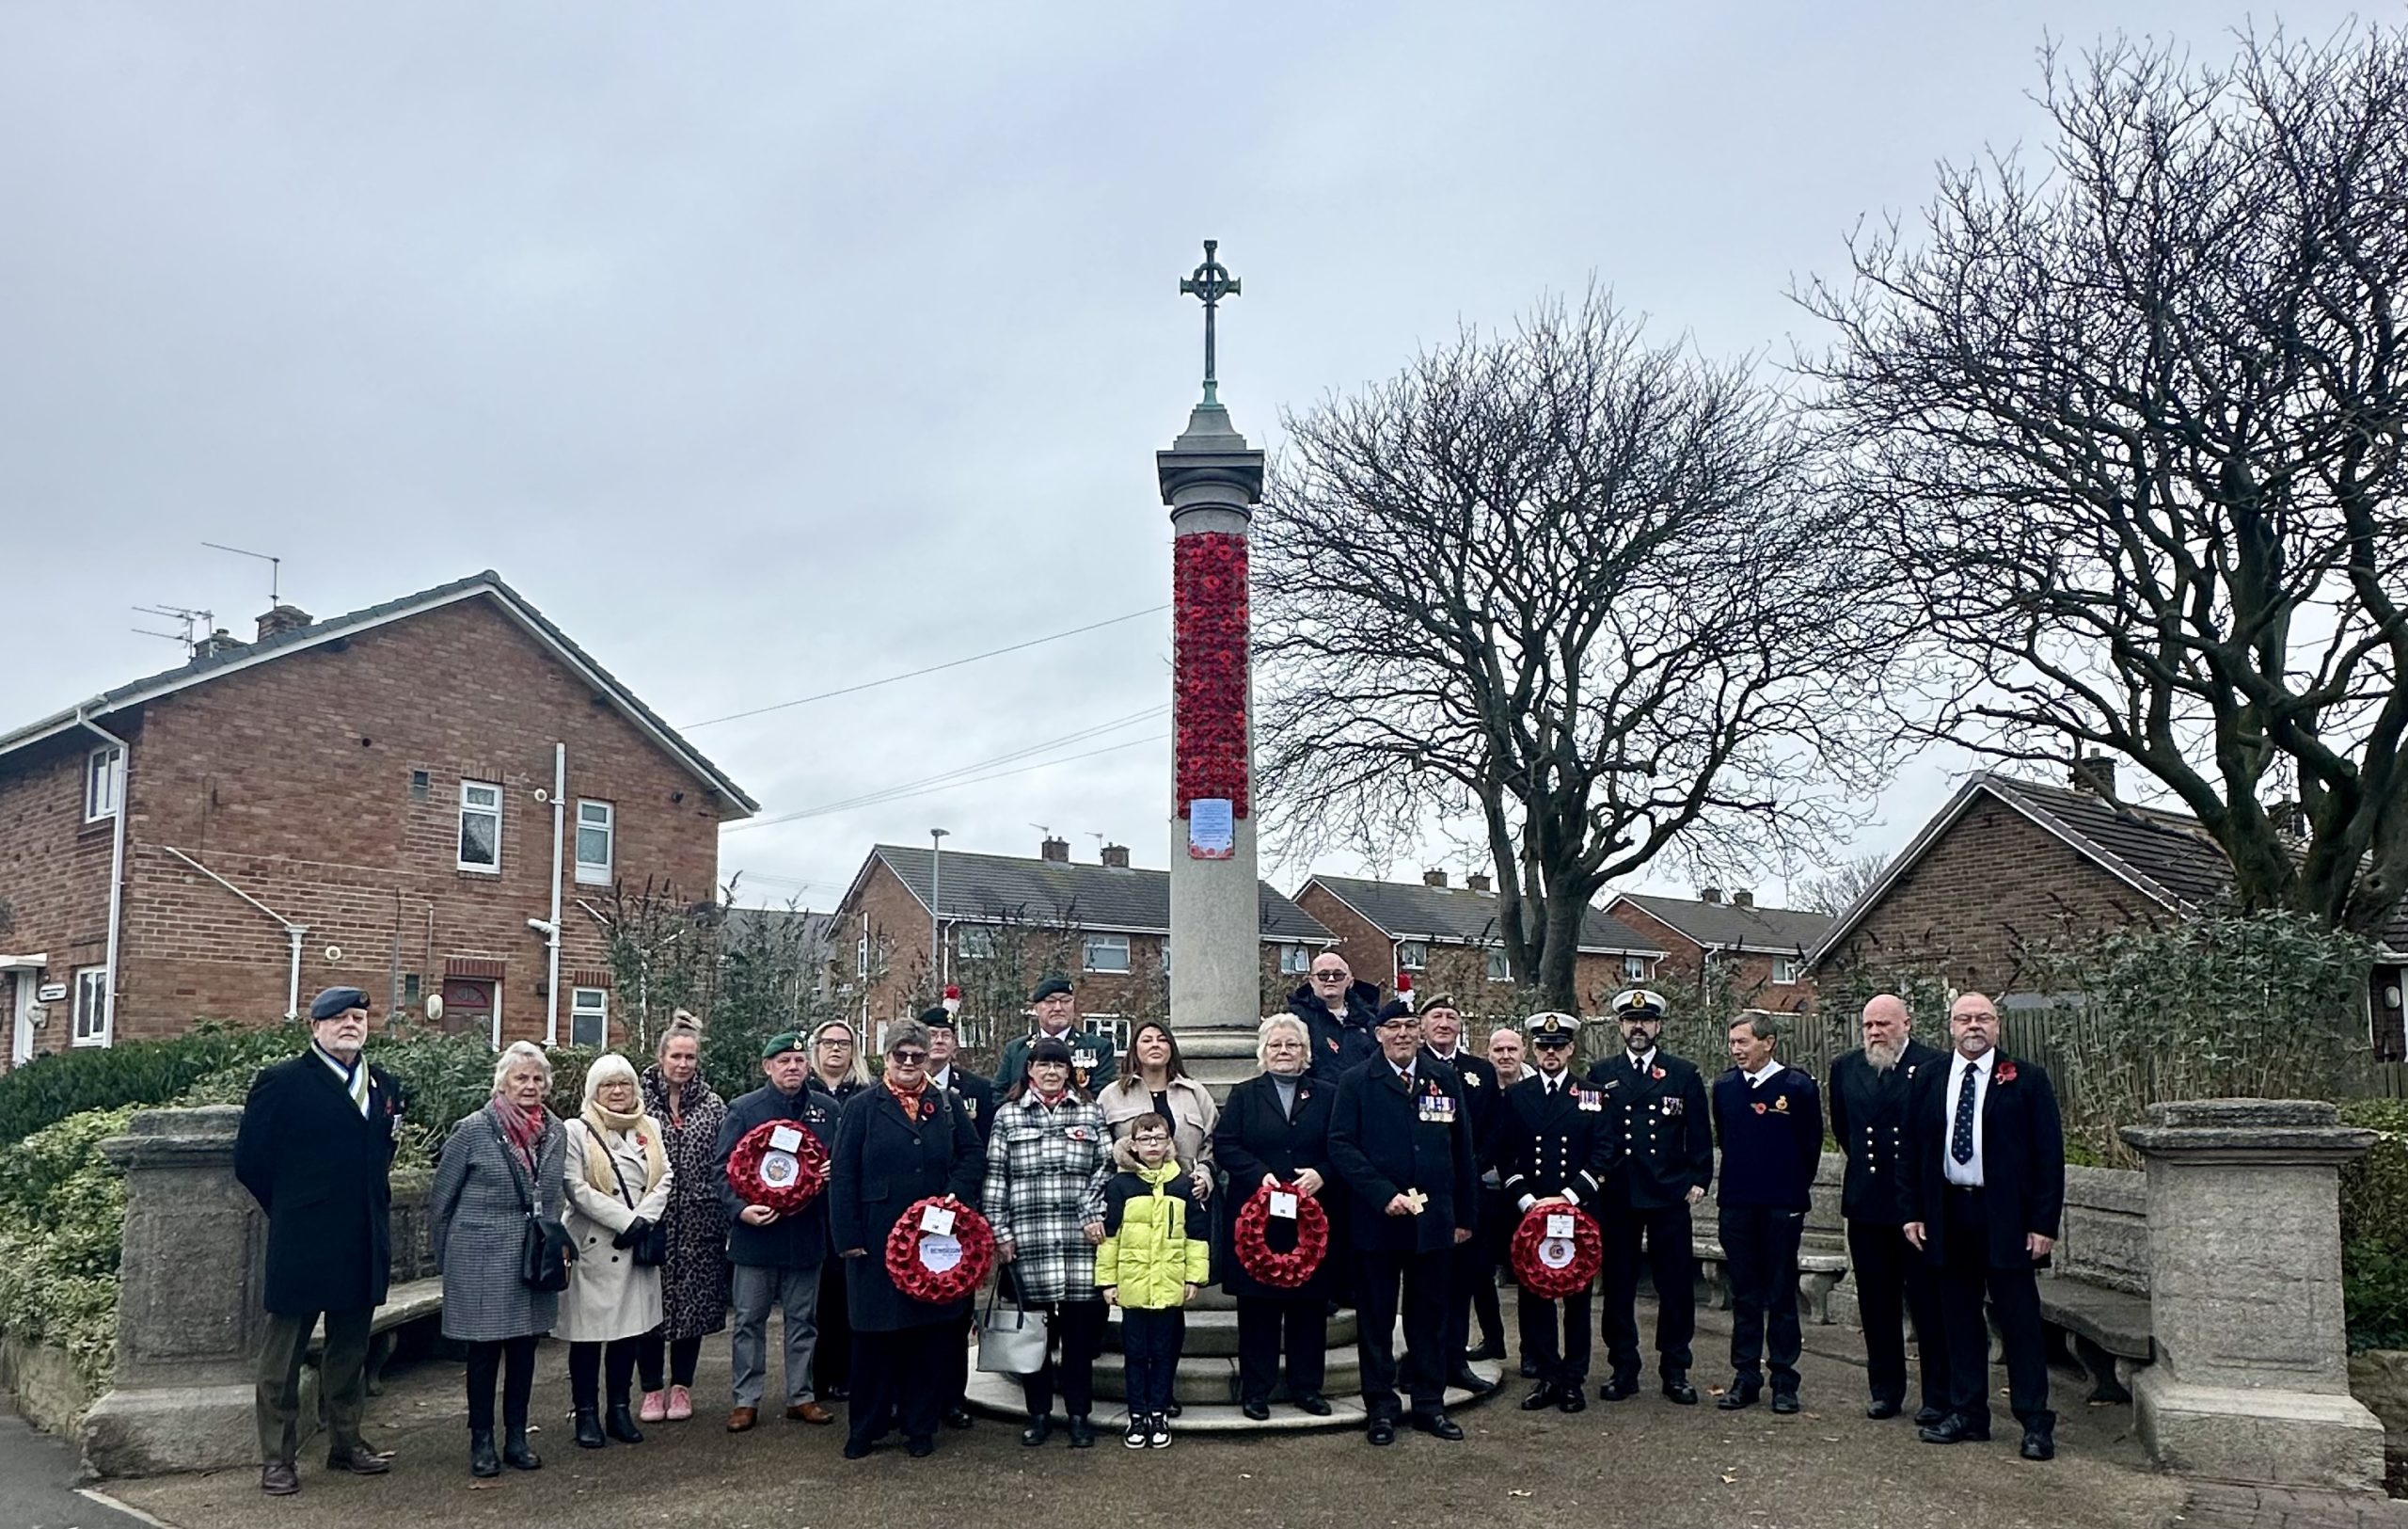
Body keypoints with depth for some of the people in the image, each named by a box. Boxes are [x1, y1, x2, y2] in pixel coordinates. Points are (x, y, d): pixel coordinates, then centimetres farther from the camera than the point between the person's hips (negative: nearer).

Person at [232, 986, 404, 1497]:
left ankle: (346, 1442, 26)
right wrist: (289, 1208, 1)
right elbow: (250, 1158, -6)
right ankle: (276, 1458, 13)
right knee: (284, 1354, 6)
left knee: (350, 1349, 15)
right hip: (303, 1242, -5)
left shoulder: (385, 1085, 9)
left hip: (364, 1244, 6)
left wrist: (373, 1204, 11)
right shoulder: (282, 1082, -8)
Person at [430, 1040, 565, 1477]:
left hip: (535, 1259, 4)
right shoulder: (473, 1130, -8)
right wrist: (447, 1258, 3)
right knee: (484, 1351, 3)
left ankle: (516, 1438, 20)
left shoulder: (556, 1132, 5)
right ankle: (481, 1442, 14)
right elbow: (440, 1199, -1)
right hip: (482, 1262, -4)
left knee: (524, 1349, 9)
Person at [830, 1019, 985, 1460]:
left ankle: (920, 1426, 17)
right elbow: (843, 1175, -1)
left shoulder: (947, 1106, 10)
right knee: (874, 1335, 3)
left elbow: (971, 1154, 12)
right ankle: (865, 1428, 16)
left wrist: (957, 1193, -7)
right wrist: (848, 1236, -7)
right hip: (877, 1239, -2)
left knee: (929, 1334, 6)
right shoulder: (863, 1106, 2)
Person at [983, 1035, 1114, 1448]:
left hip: (1080, 1237, 1)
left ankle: (1079, 1414, 15)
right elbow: (995, 1176, 4)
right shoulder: (1008, 1115, 7)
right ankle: (1039, 1414, 17)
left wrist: (1095, 1215, -5)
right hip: (1027, 1239, 0)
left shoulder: (1090, 1114, 9)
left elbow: (1106, 1167, 6)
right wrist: (999, 1232, -1)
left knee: (1079, 1325, 3)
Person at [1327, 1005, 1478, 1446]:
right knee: (1375, 1317, 5)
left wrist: (1463, 1215, 9)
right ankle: (1380, 1407, 15)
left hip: (1433, 1220, 2)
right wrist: (1383, 1195, -17)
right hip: (1376, 1221, -2)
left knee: (1430, 1313, 10)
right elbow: (1341, 1146, -8)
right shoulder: (1356, 1082, -1)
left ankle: (1430, 1404, 21)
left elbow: (1462, 1150, 10)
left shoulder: (1446, 1079, 7)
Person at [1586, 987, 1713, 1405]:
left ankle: (1675, 1371, 13)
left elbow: (1700, 1134, 7)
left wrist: (1698, 1180, -1)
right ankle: (1623, 1368, 14)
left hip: (1670, 1197, 0)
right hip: (1616, 1196, 0)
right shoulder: (1600, 1075, 7)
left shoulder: (1684, 1074, 7)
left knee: (1676, 1285, 2)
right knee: (1618, 1284, 5)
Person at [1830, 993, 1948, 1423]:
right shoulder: (1846, 1069, 8)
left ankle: (1937, 1397, 11)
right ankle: (1886, 1390, 22)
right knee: (1876, 1305, 11)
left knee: (1928, 1306, 2)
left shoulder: (1936, 1066, -8)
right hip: (1866, 1205, 5)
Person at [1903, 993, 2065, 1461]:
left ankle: (2035, 1422, 7)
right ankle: (1968, 1412, 19)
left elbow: (2048, 1154, -4)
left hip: (2006, 1217, -4)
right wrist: (1914, 1212, 6)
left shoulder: (2027, 1080, -1)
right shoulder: (1929, 1082, 9)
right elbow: (1913, 1152, 12)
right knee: (1959, 1317, 10)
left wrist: (2044, 1222, -9)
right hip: (1949, 1213, 4)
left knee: (2019, 1319, 0)